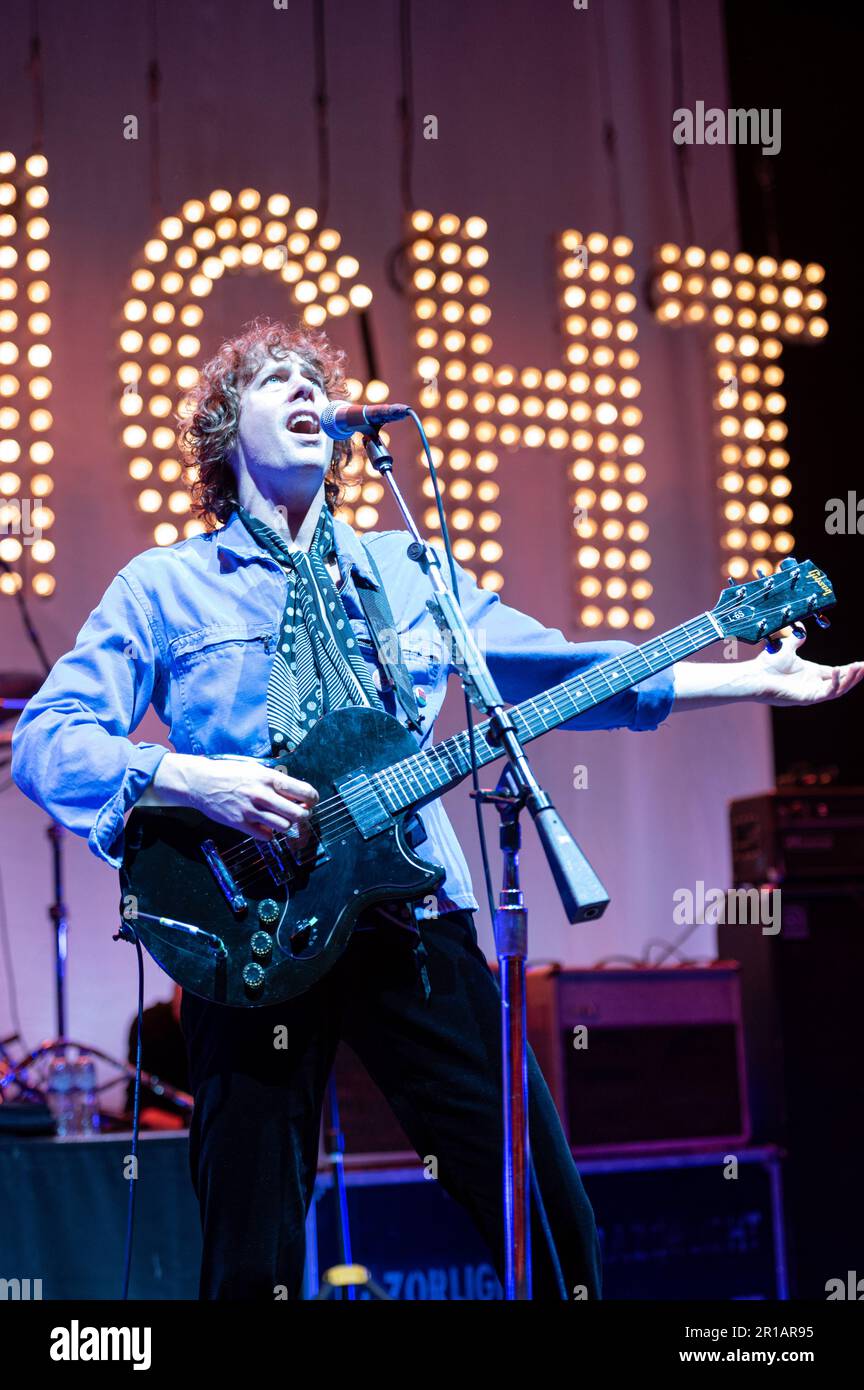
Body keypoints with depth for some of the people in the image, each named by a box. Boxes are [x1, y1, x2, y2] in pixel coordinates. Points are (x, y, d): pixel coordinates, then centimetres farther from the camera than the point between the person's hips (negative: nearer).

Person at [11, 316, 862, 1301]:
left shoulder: (410, 573, 18)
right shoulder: (164, 587, 7)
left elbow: (570, 670, 17)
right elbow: (44, 741, -1)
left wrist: (756, 679, 12)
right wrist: (188, 779, -18)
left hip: (412, 916, 3)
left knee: (551, 1214, 0)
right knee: (251, 1259, -1)